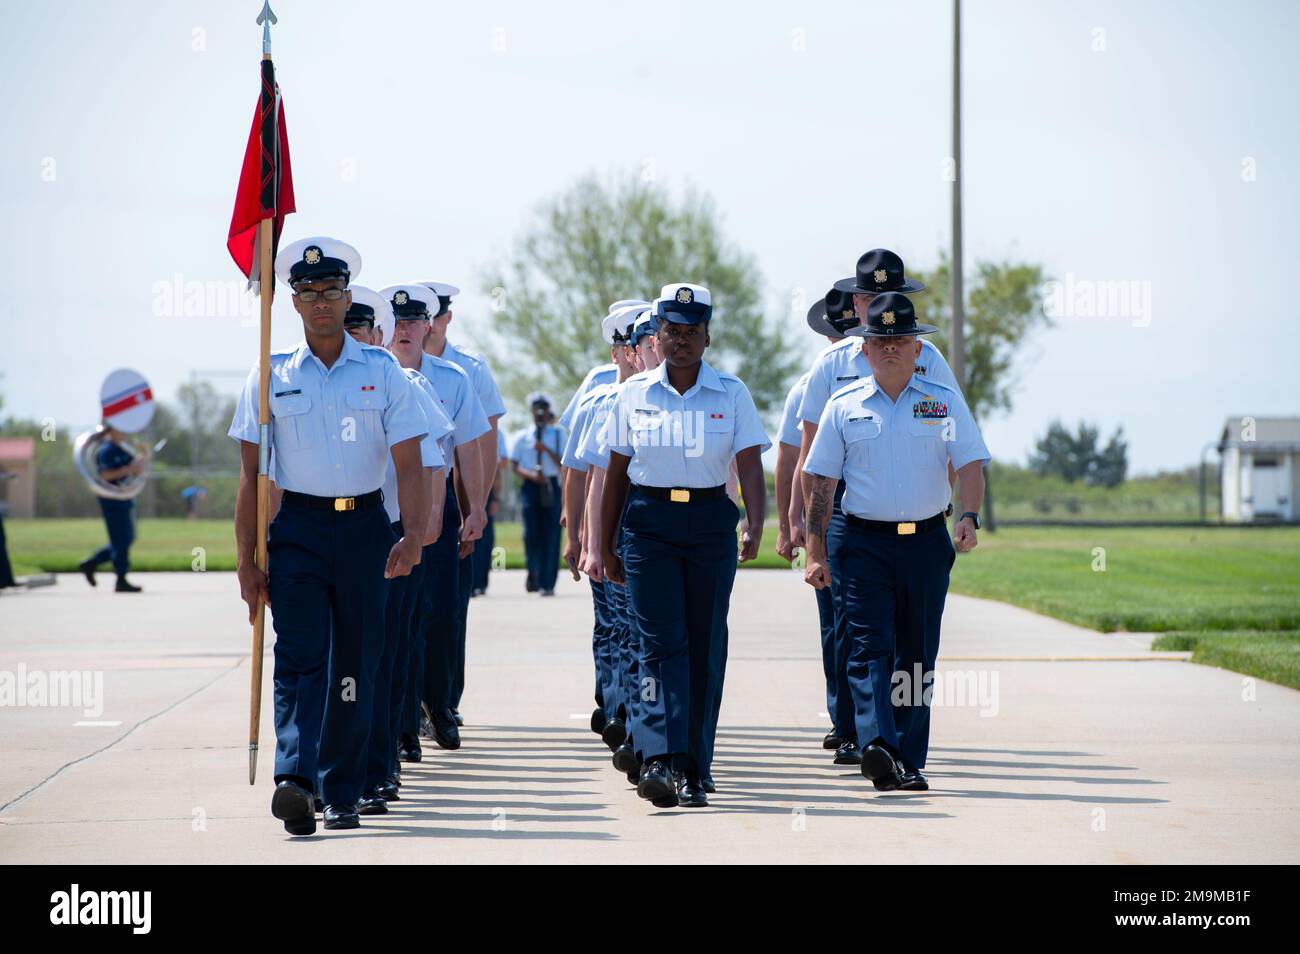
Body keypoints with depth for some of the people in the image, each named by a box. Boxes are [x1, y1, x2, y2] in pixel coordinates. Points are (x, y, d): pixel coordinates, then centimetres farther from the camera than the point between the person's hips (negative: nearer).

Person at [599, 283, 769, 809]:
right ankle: (661, 761, -21)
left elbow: (750, 468, -6)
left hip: (710, 523, 1)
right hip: (649, 523, 0)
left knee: (705, 647, 3)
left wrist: (756, 527, -22)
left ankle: (693, 772, 11)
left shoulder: (732, 394, 2)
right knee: (661, 643, -11)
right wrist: (605, 545, 9)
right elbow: (616, 474, 10)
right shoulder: (633, 395, 5)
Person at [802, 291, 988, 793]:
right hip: (864, 543, -1)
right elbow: (819, 480, 6)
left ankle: (909, 761, 12)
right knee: (870, 647, -15)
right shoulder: (845, 406, 6)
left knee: (917, 654, 6)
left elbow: (970, 464, -1)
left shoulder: (944, 402, 7)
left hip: (927, 543, 1)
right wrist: (816, 552, -1)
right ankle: (876, 745, -29)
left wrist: (969, 516, -21)